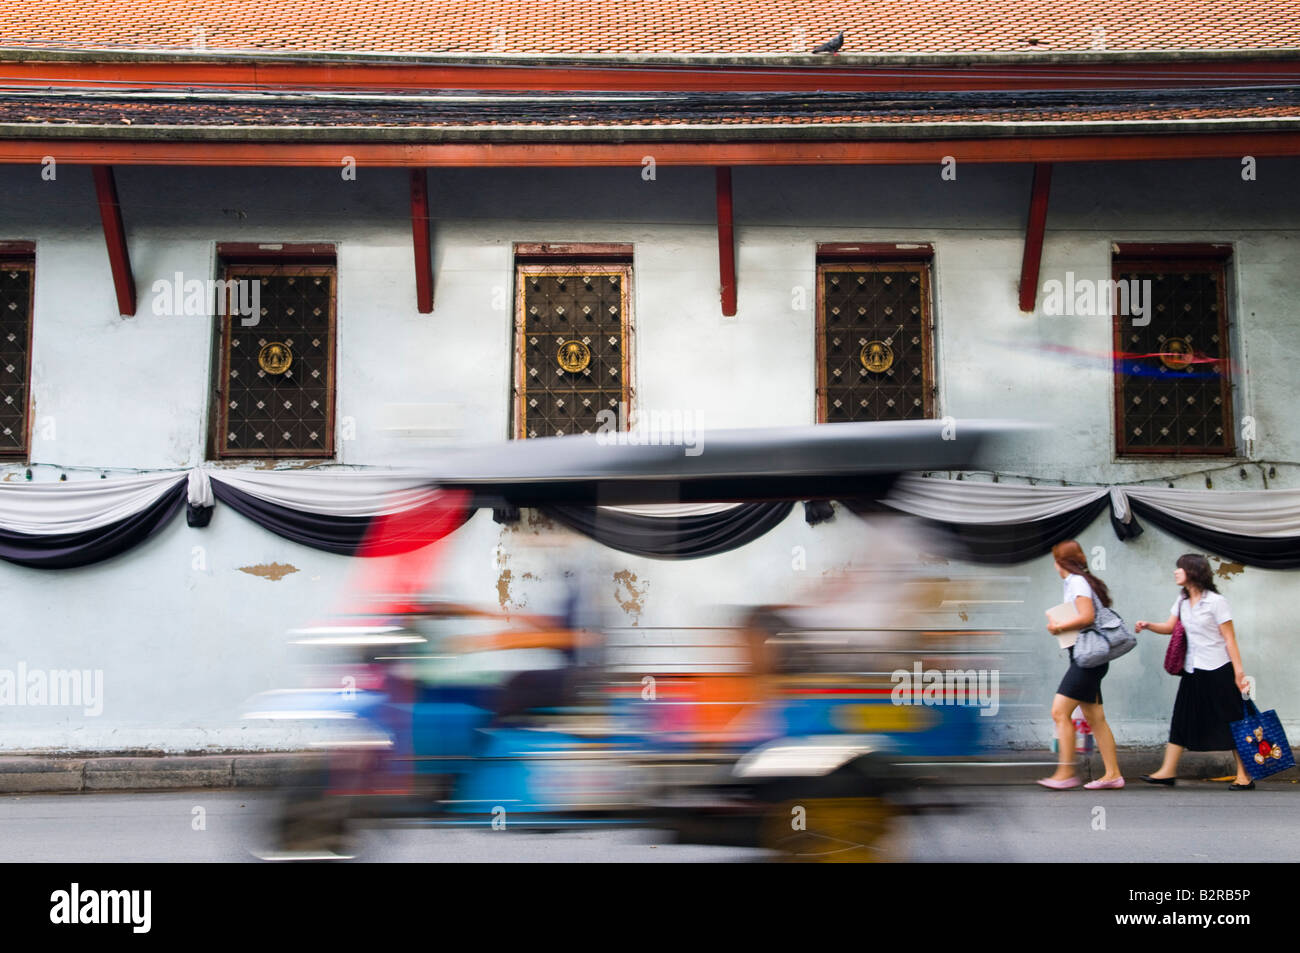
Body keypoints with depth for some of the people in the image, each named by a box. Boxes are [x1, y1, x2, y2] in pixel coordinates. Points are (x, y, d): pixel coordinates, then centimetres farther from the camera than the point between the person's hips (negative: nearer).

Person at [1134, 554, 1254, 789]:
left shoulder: (1216, 602, -11)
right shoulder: (1183, 601, 9)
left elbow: (1230, 639, -11)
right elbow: (1169, 627, 13)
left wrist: (1239, 673, -13)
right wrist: (1148, 625, -6)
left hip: (1218, 671, -7)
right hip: (1193, 671, 7)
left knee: (1231, 723, -1)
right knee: (1182, 720, 5)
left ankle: (1245, 776, 7)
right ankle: (1167, 772, 6)